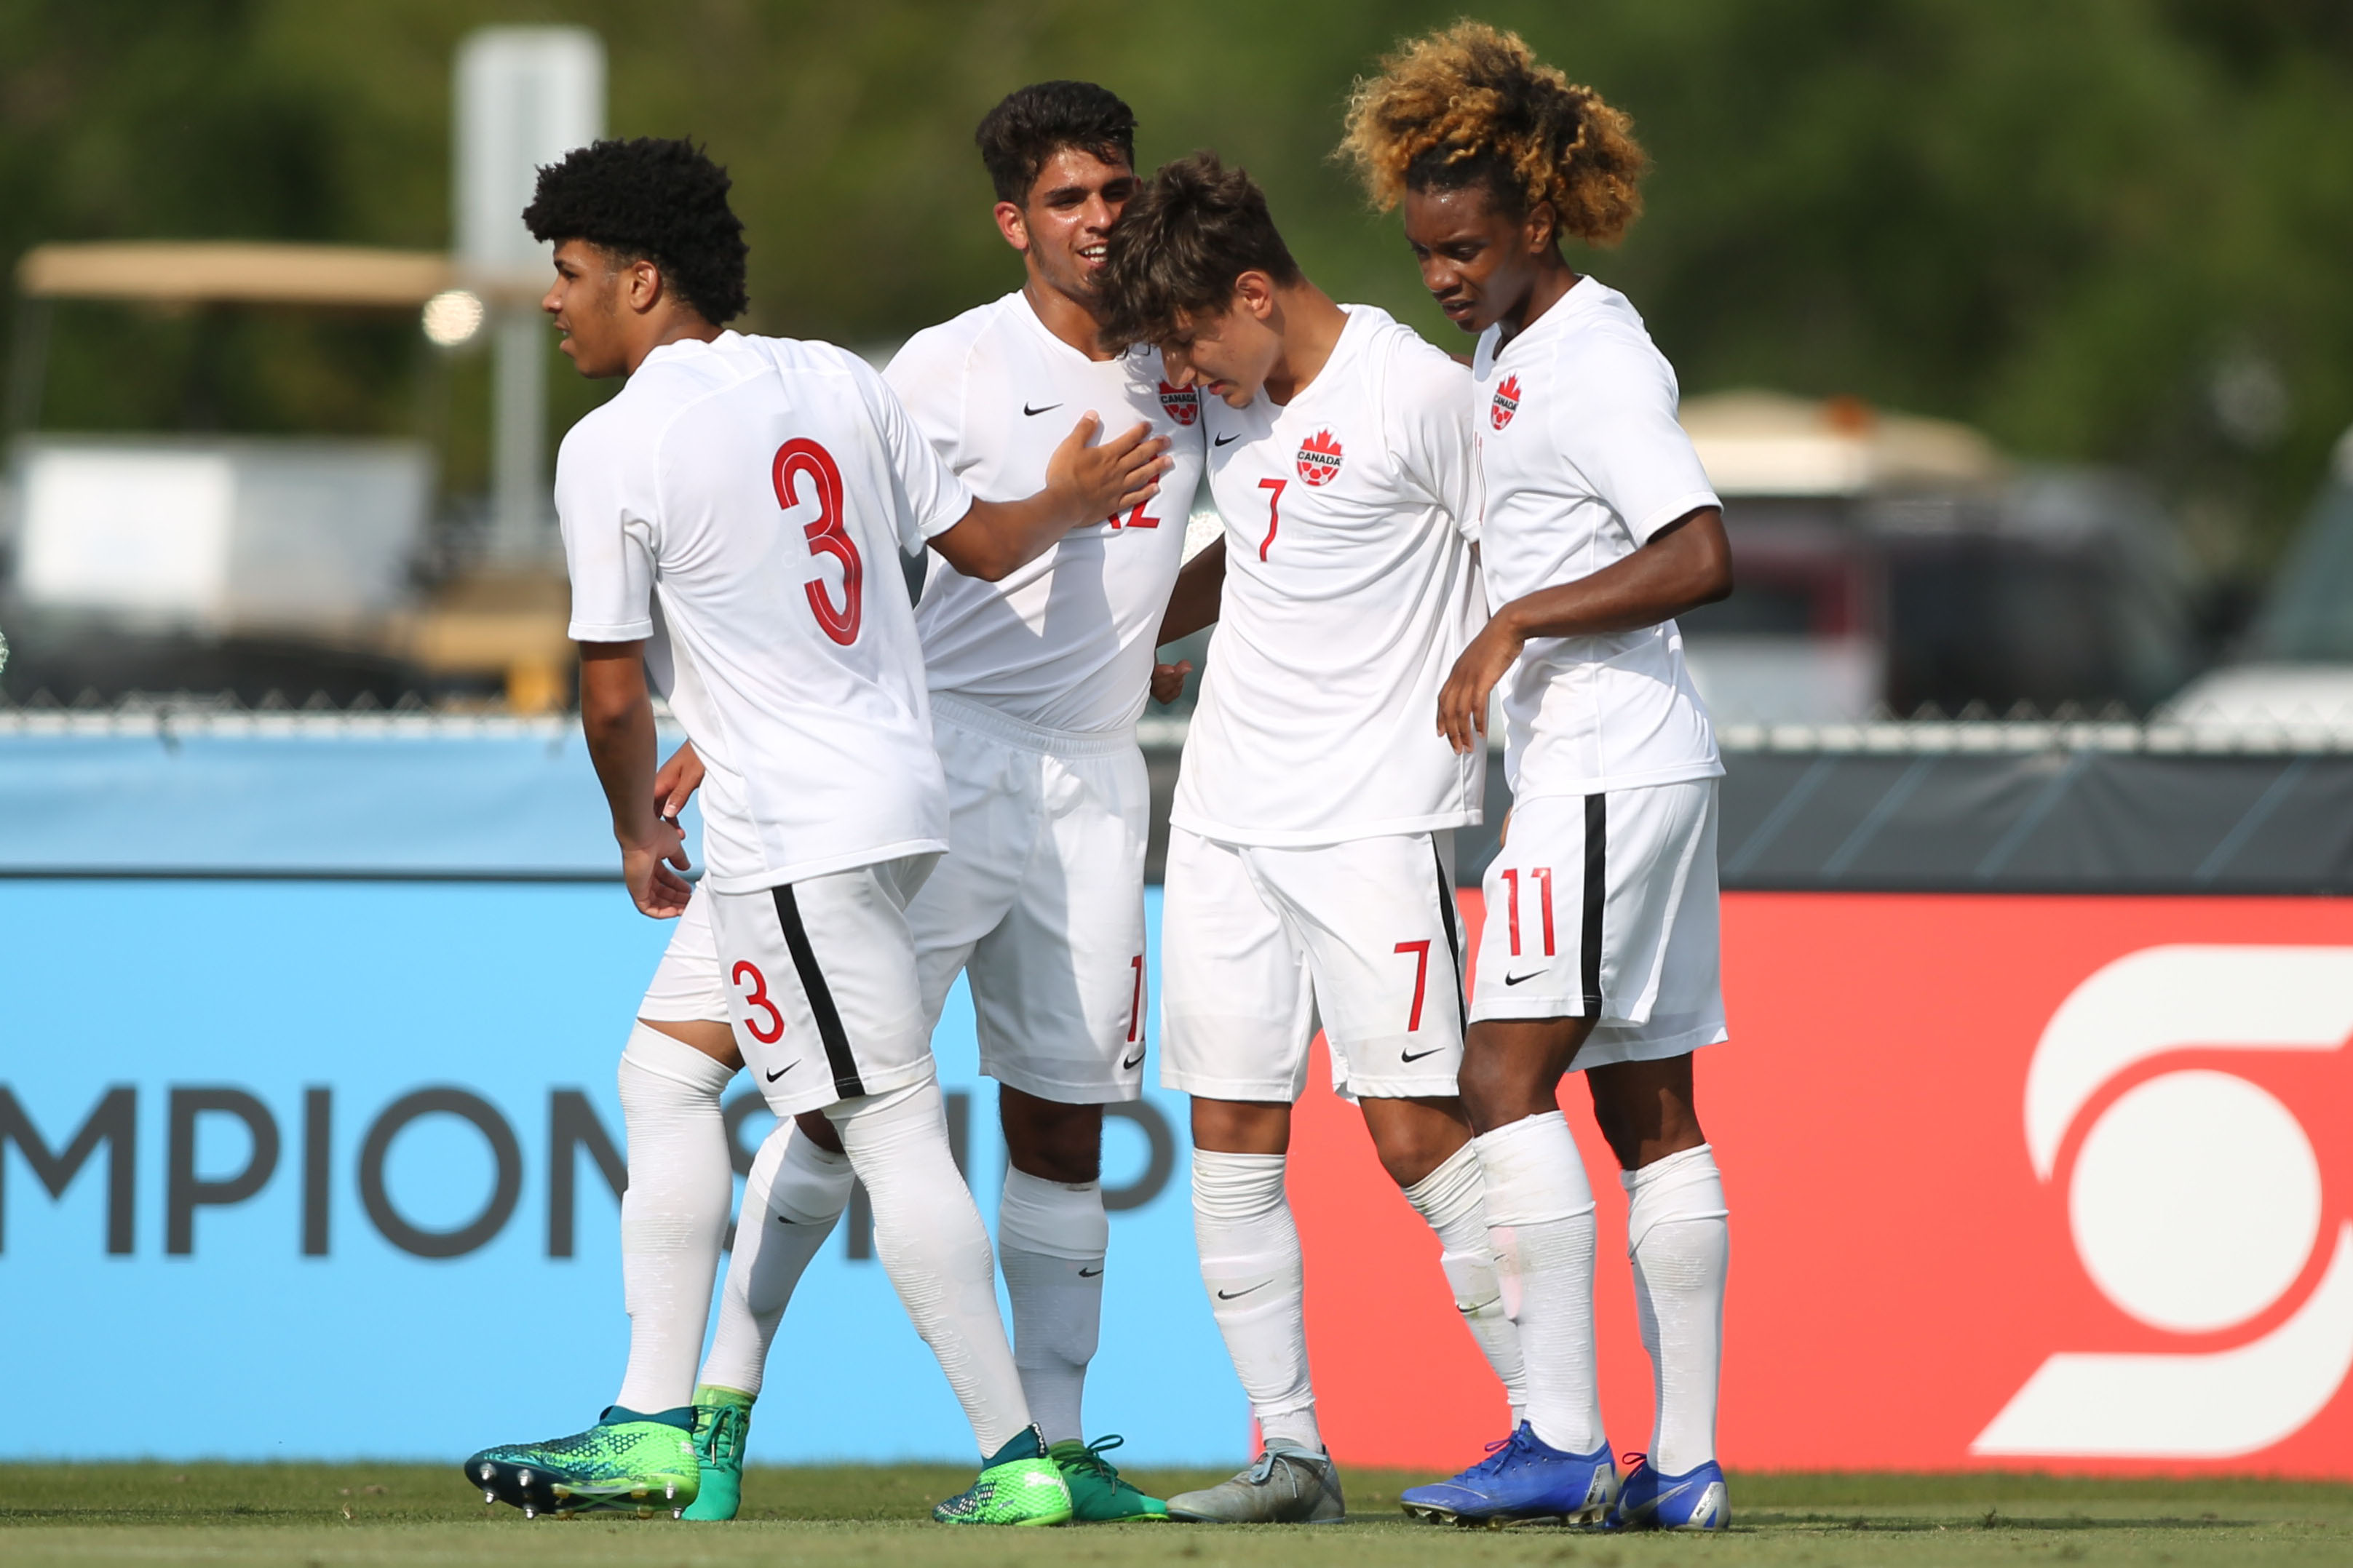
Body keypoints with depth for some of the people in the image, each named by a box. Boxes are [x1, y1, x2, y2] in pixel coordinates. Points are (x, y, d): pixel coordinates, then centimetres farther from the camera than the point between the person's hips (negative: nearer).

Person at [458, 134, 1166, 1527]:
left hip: (792, 832, -9)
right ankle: (655, 1429, 13)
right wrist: (1070, 502, 37)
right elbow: (984, 541, 15)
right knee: (667, 1073, 15)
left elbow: (614, 691, -7)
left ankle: (1017, 1462, -6)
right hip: (895, 791, 9)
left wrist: (640, 837, 11)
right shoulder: (834, 381, 7)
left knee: (895, 1131, -7)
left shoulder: (612, 449, -12)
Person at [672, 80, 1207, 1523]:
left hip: (1096, 786, 4)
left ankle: (1055, 1444, 7)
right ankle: (725, 1396, 3)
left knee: (1063, 1121, 5)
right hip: (942, 757, -4)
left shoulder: (1188, 364, 7)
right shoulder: (948, 371, -5)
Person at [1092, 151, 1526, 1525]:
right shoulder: (1235, 399, 9)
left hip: (1376, 816, -7)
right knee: (1233, 1131, 3)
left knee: (1415, 1127, -11)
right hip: (1228, 811, 7)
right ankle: (1290, 1452, 8)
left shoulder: (1420, 395, -13)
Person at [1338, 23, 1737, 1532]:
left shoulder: (1598, 362, -14)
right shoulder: (1507, 350, 16)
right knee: (1649, 1110, 7)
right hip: (1581, 769, 10)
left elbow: (1703, 559, -24)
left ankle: (1563, 1440, -16)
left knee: (1507, 1076, -13)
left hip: (1611, 766, -10)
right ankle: (1684, 1463, 6)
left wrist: (1517, 624, -22)